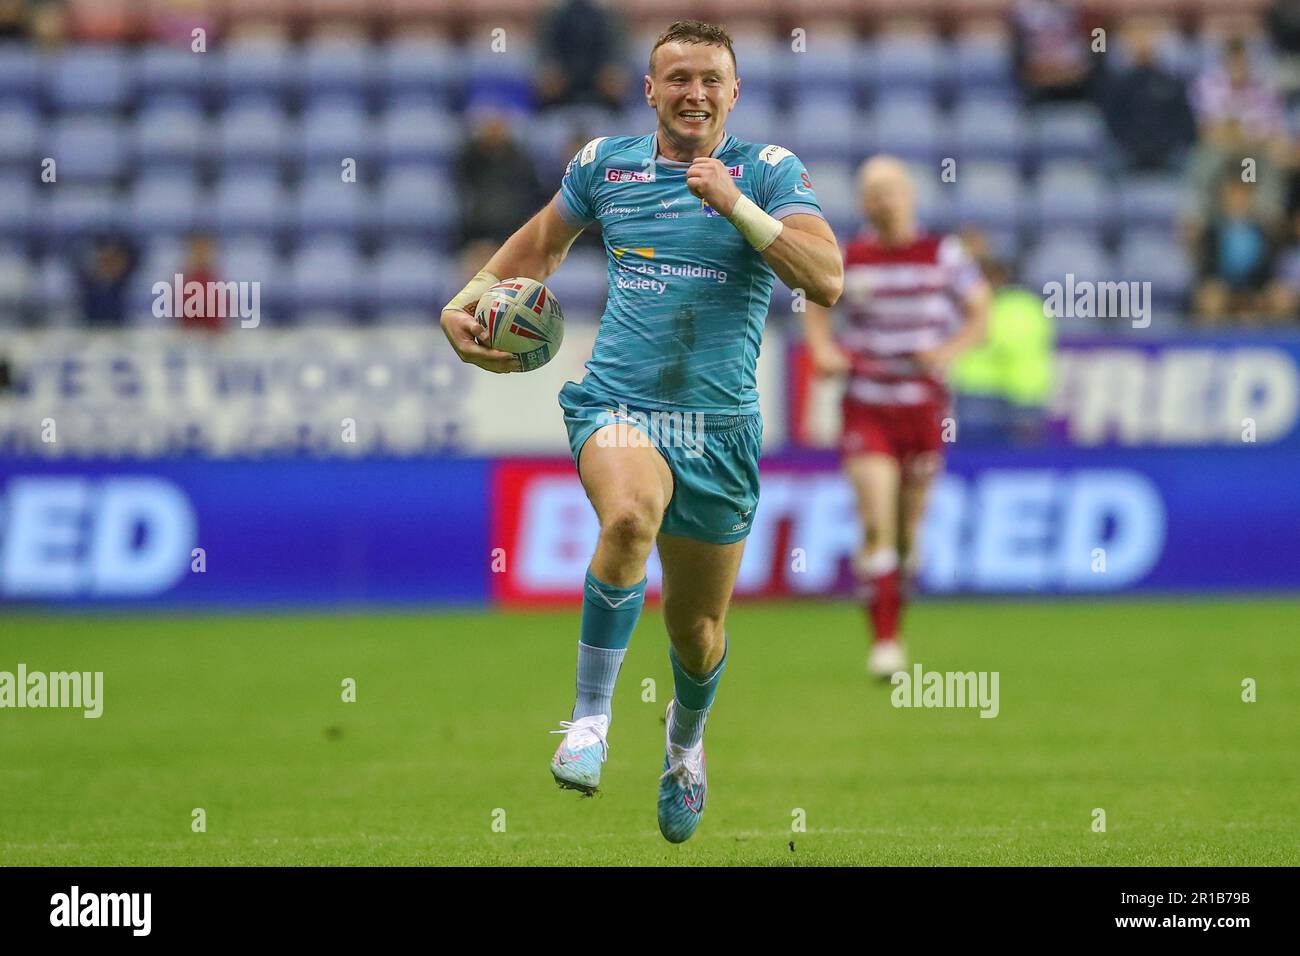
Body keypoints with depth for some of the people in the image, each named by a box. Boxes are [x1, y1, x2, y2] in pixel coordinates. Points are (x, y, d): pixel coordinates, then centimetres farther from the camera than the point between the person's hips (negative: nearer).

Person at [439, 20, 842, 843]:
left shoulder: (768, 172, 0)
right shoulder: (605, 164, 7)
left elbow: (828, 282, -14)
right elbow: (542, 243, 26)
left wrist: (735, 204, -21)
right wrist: (465, 303, 13)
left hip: (720, 425, 1)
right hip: (617, 404, -1)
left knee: (698, 630, 11)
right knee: (631, 516, -36)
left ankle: (686, 739, 47)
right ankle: (591, 716, -26)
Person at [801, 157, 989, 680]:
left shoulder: (943, 254, -2)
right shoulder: (850, 258, 0)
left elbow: (979, 316, 4)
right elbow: (816, 305, 16)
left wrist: (947, 350, -15)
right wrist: (823, 349, -4)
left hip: (924, 407, 1)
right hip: (867, 407, -1)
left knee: (908, 528, 9)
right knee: (876, 525, -13)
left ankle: (894, 614, 31)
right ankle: (883, 643, -13)